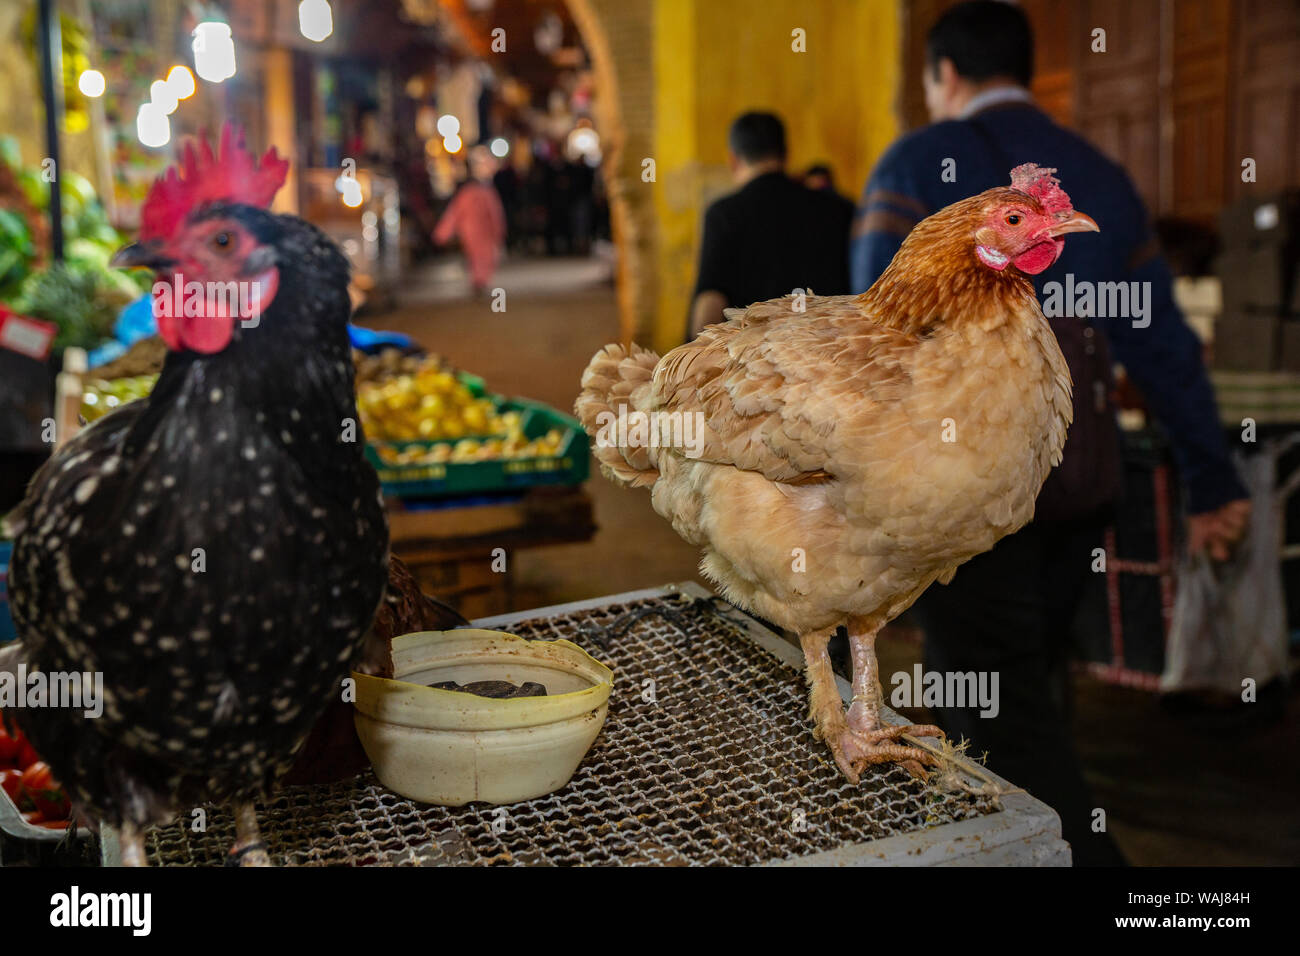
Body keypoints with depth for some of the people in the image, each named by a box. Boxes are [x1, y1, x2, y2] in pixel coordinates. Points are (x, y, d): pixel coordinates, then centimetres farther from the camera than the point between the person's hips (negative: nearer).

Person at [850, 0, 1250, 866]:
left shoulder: (922, 162, -3)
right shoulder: (1101, 176, 13)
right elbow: (1163, 342, 12)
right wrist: (1214, 481, 16)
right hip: (1080, 477, 7)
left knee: (1002, 713, -1)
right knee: (1030, 685, 18)